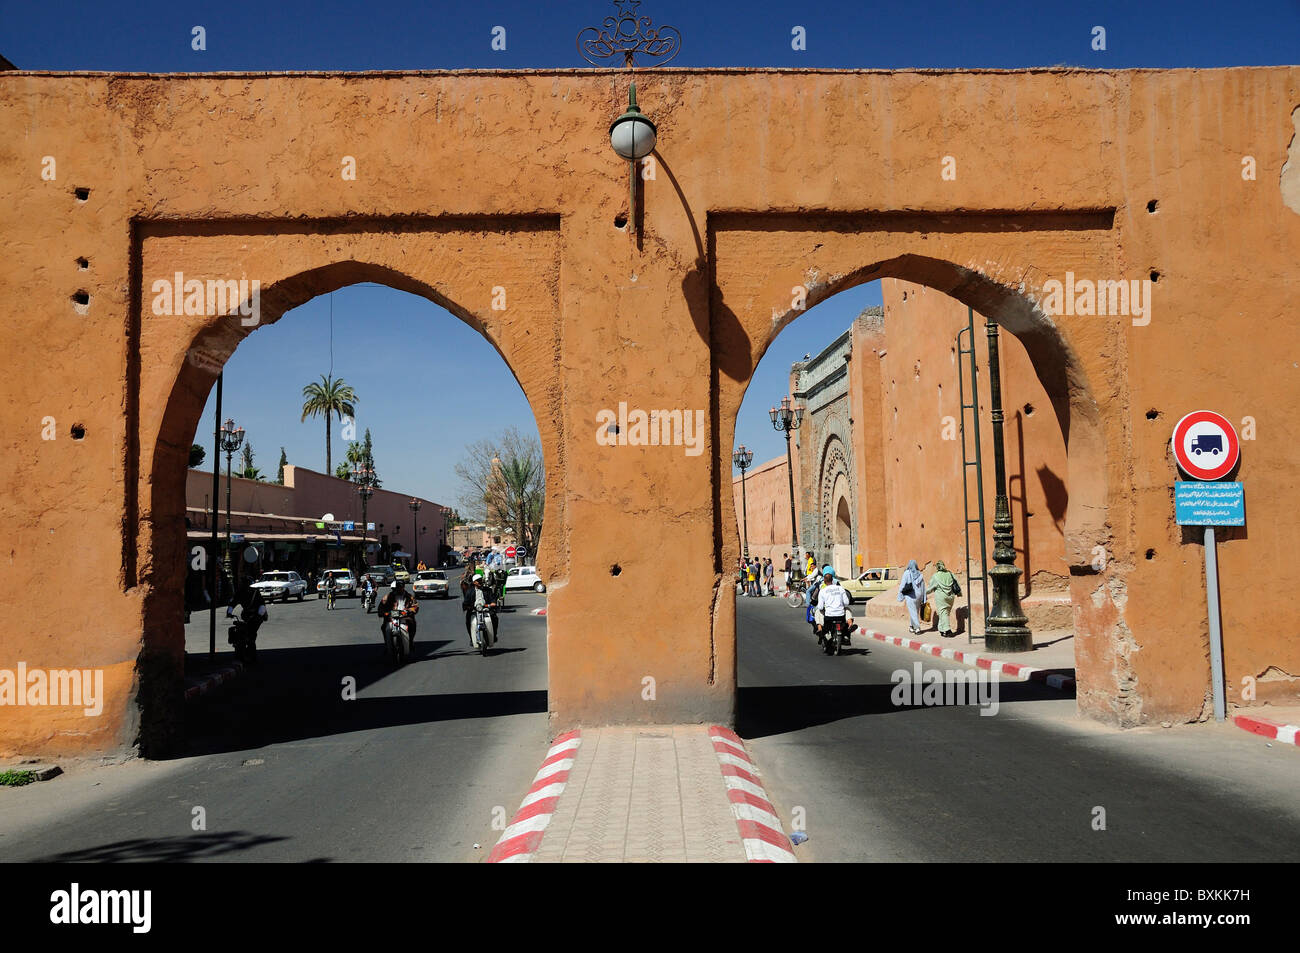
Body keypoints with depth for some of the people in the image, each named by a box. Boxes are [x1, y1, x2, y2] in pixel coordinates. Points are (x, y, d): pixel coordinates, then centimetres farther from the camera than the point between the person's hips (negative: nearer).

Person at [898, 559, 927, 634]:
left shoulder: (907, 573, -10)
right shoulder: (920, 574, 2)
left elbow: (902, 585, -10)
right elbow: (923, 587, 5)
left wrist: (900, 596, -2)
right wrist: (923, 599, 10)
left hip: (910, 596, -5)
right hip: (919, 595, 5)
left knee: (913, 612, 0)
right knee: (915, 611, 17)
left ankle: (917, 628, -8)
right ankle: (912, 627, 26)